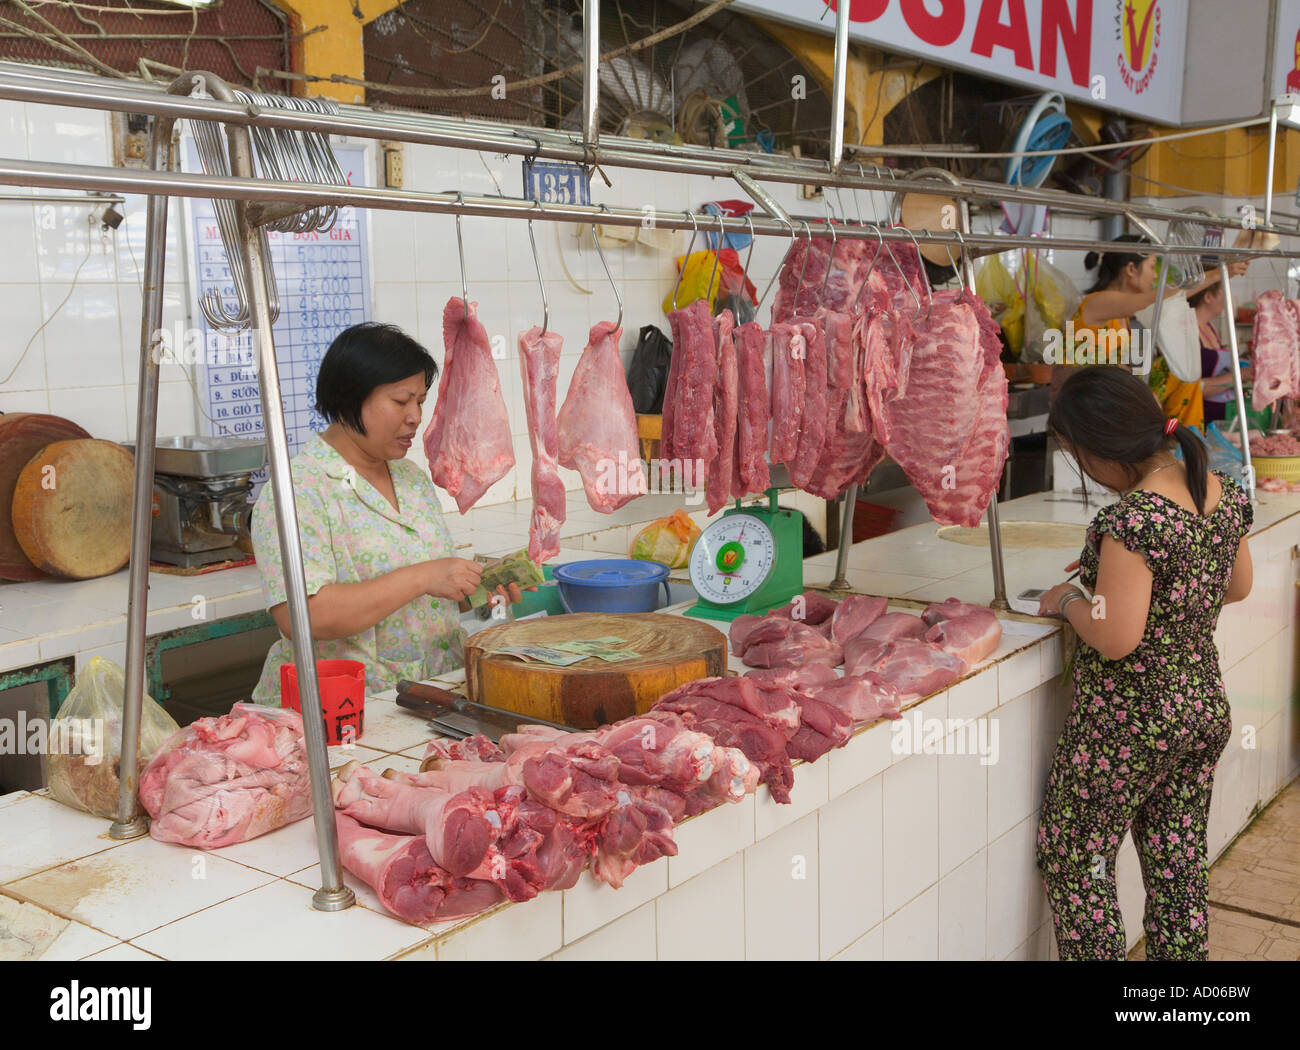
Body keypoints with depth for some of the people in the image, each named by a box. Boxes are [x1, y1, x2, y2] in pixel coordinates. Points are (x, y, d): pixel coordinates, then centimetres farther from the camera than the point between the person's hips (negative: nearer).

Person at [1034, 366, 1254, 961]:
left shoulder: (1134, 519, -26)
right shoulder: (1222, 492, 0)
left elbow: (1115, 638, -27)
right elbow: (1237, 586, 15)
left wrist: (1068, 600, -8)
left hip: (1129, 725, -8)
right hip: (1207, 707, 9)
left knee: (1073, 859, 9)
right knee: (1178, 864, 18)